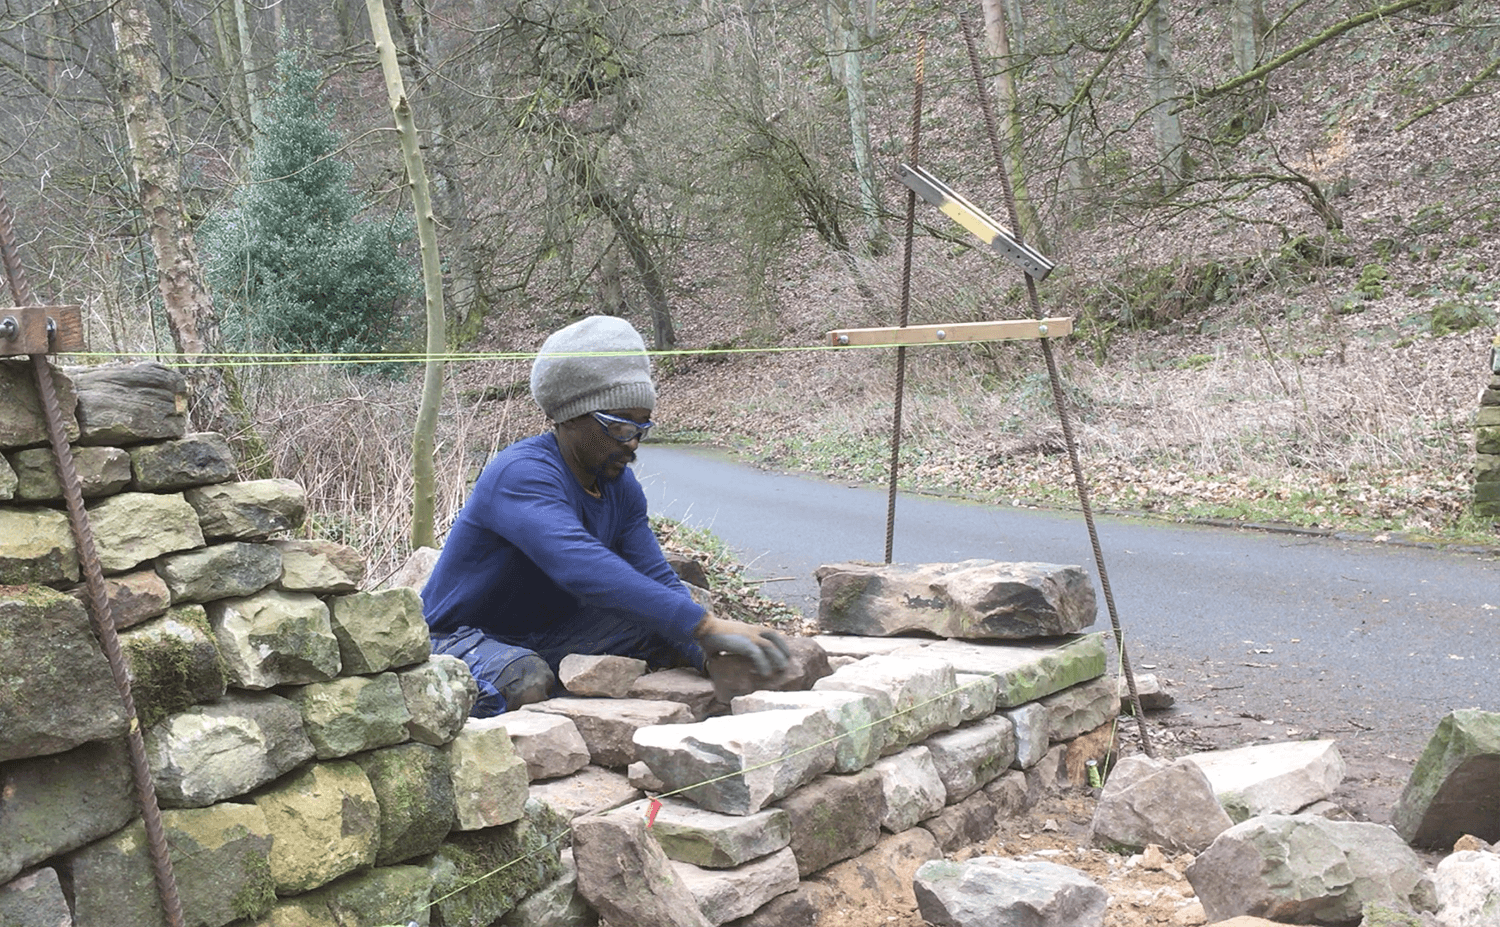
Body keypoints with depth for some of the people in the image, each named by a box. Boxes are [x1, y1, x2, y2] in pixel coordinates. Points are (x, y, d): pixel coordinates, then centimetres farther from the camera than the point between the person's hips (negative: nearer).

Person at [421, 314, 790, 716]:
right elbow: (582, 567, -44)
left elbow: (656, 581, -3)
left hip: (549, 634, 8)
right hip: (463, 637, -8)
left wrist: (718, 656, -21)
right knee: (526, 684, -39)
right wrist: (705, 626, -50)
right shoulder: (522, 474, -28)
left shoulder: (621, 486, 2)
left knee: (673, 637, -7)